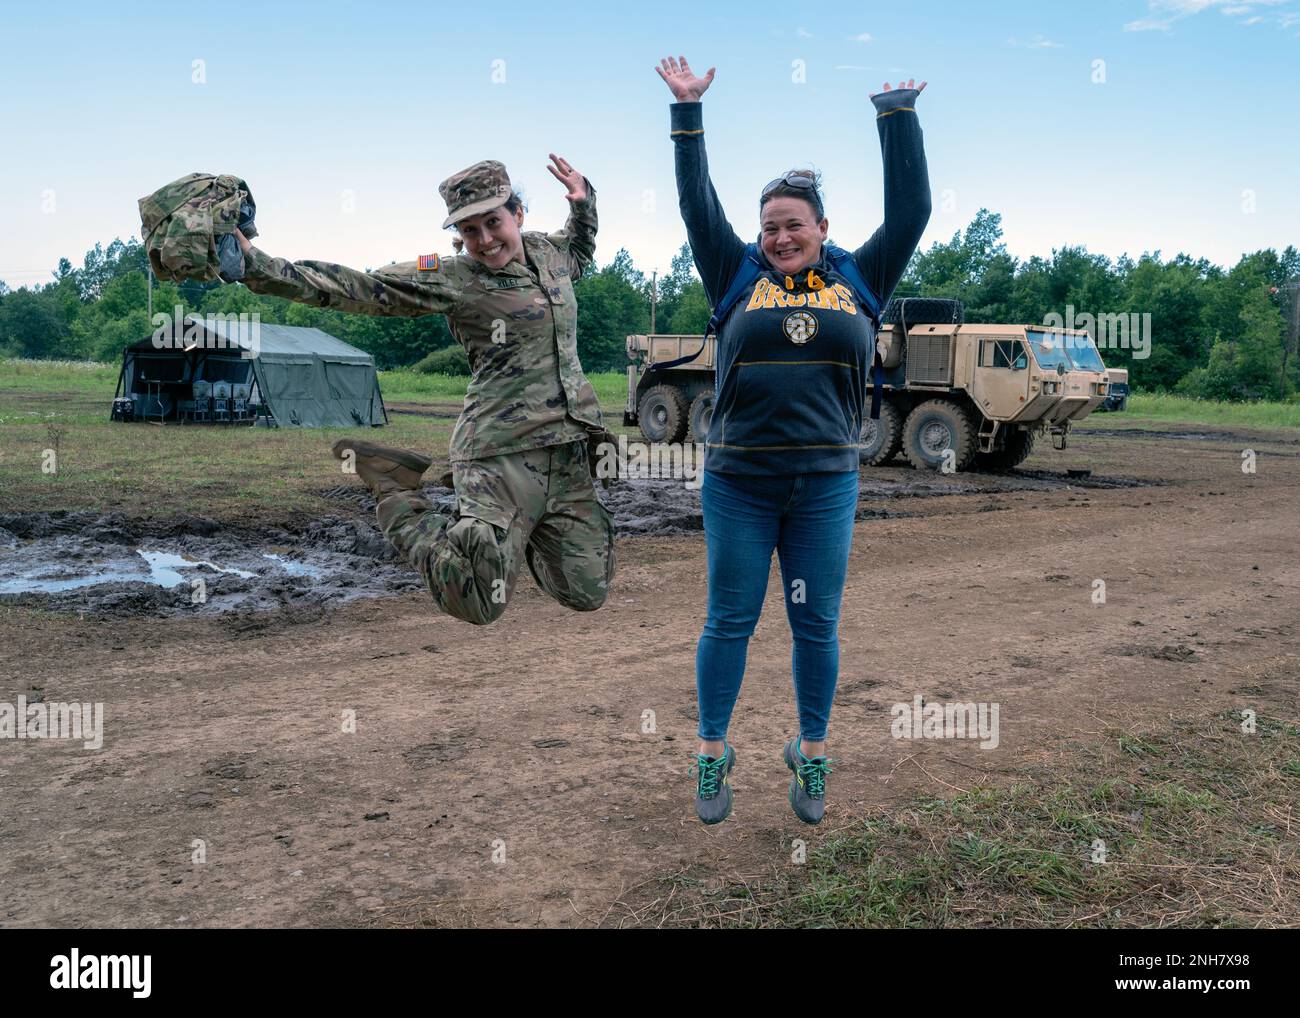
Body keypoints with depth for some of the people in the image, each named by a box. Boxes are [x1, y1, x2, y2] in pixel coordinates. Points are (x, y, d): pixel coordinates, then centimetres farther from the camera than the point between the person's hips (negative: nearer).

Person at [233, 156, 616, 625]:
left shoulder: (547, 252, 12)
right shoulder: (450, 279, -6)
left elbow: (581, 252, 37)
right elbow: (353, 287, -11)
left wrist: (582, 199, 19)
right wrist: (254, 264, -17)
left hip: (570, 454, 6)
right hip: (502, 454, -6)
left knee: (586, 594, 8)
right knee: (478, 605, -11)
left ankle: (512, 528, 33)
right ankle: (396, 495, 10)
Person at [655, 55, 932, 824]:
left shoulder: (859, 280, 9)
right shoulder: (740, 277, 7)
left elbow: (911, 211, 10)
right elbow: (698, 205, 9)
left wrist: (898, 116, 14)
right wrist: (688, 112, 9)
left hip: (826, 484, 1)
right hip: (737, 482, 0)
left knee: (817, 626, 8)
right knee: (730, 621, 7)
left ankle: (812, 757, 23)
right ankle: (713, 754, 20)